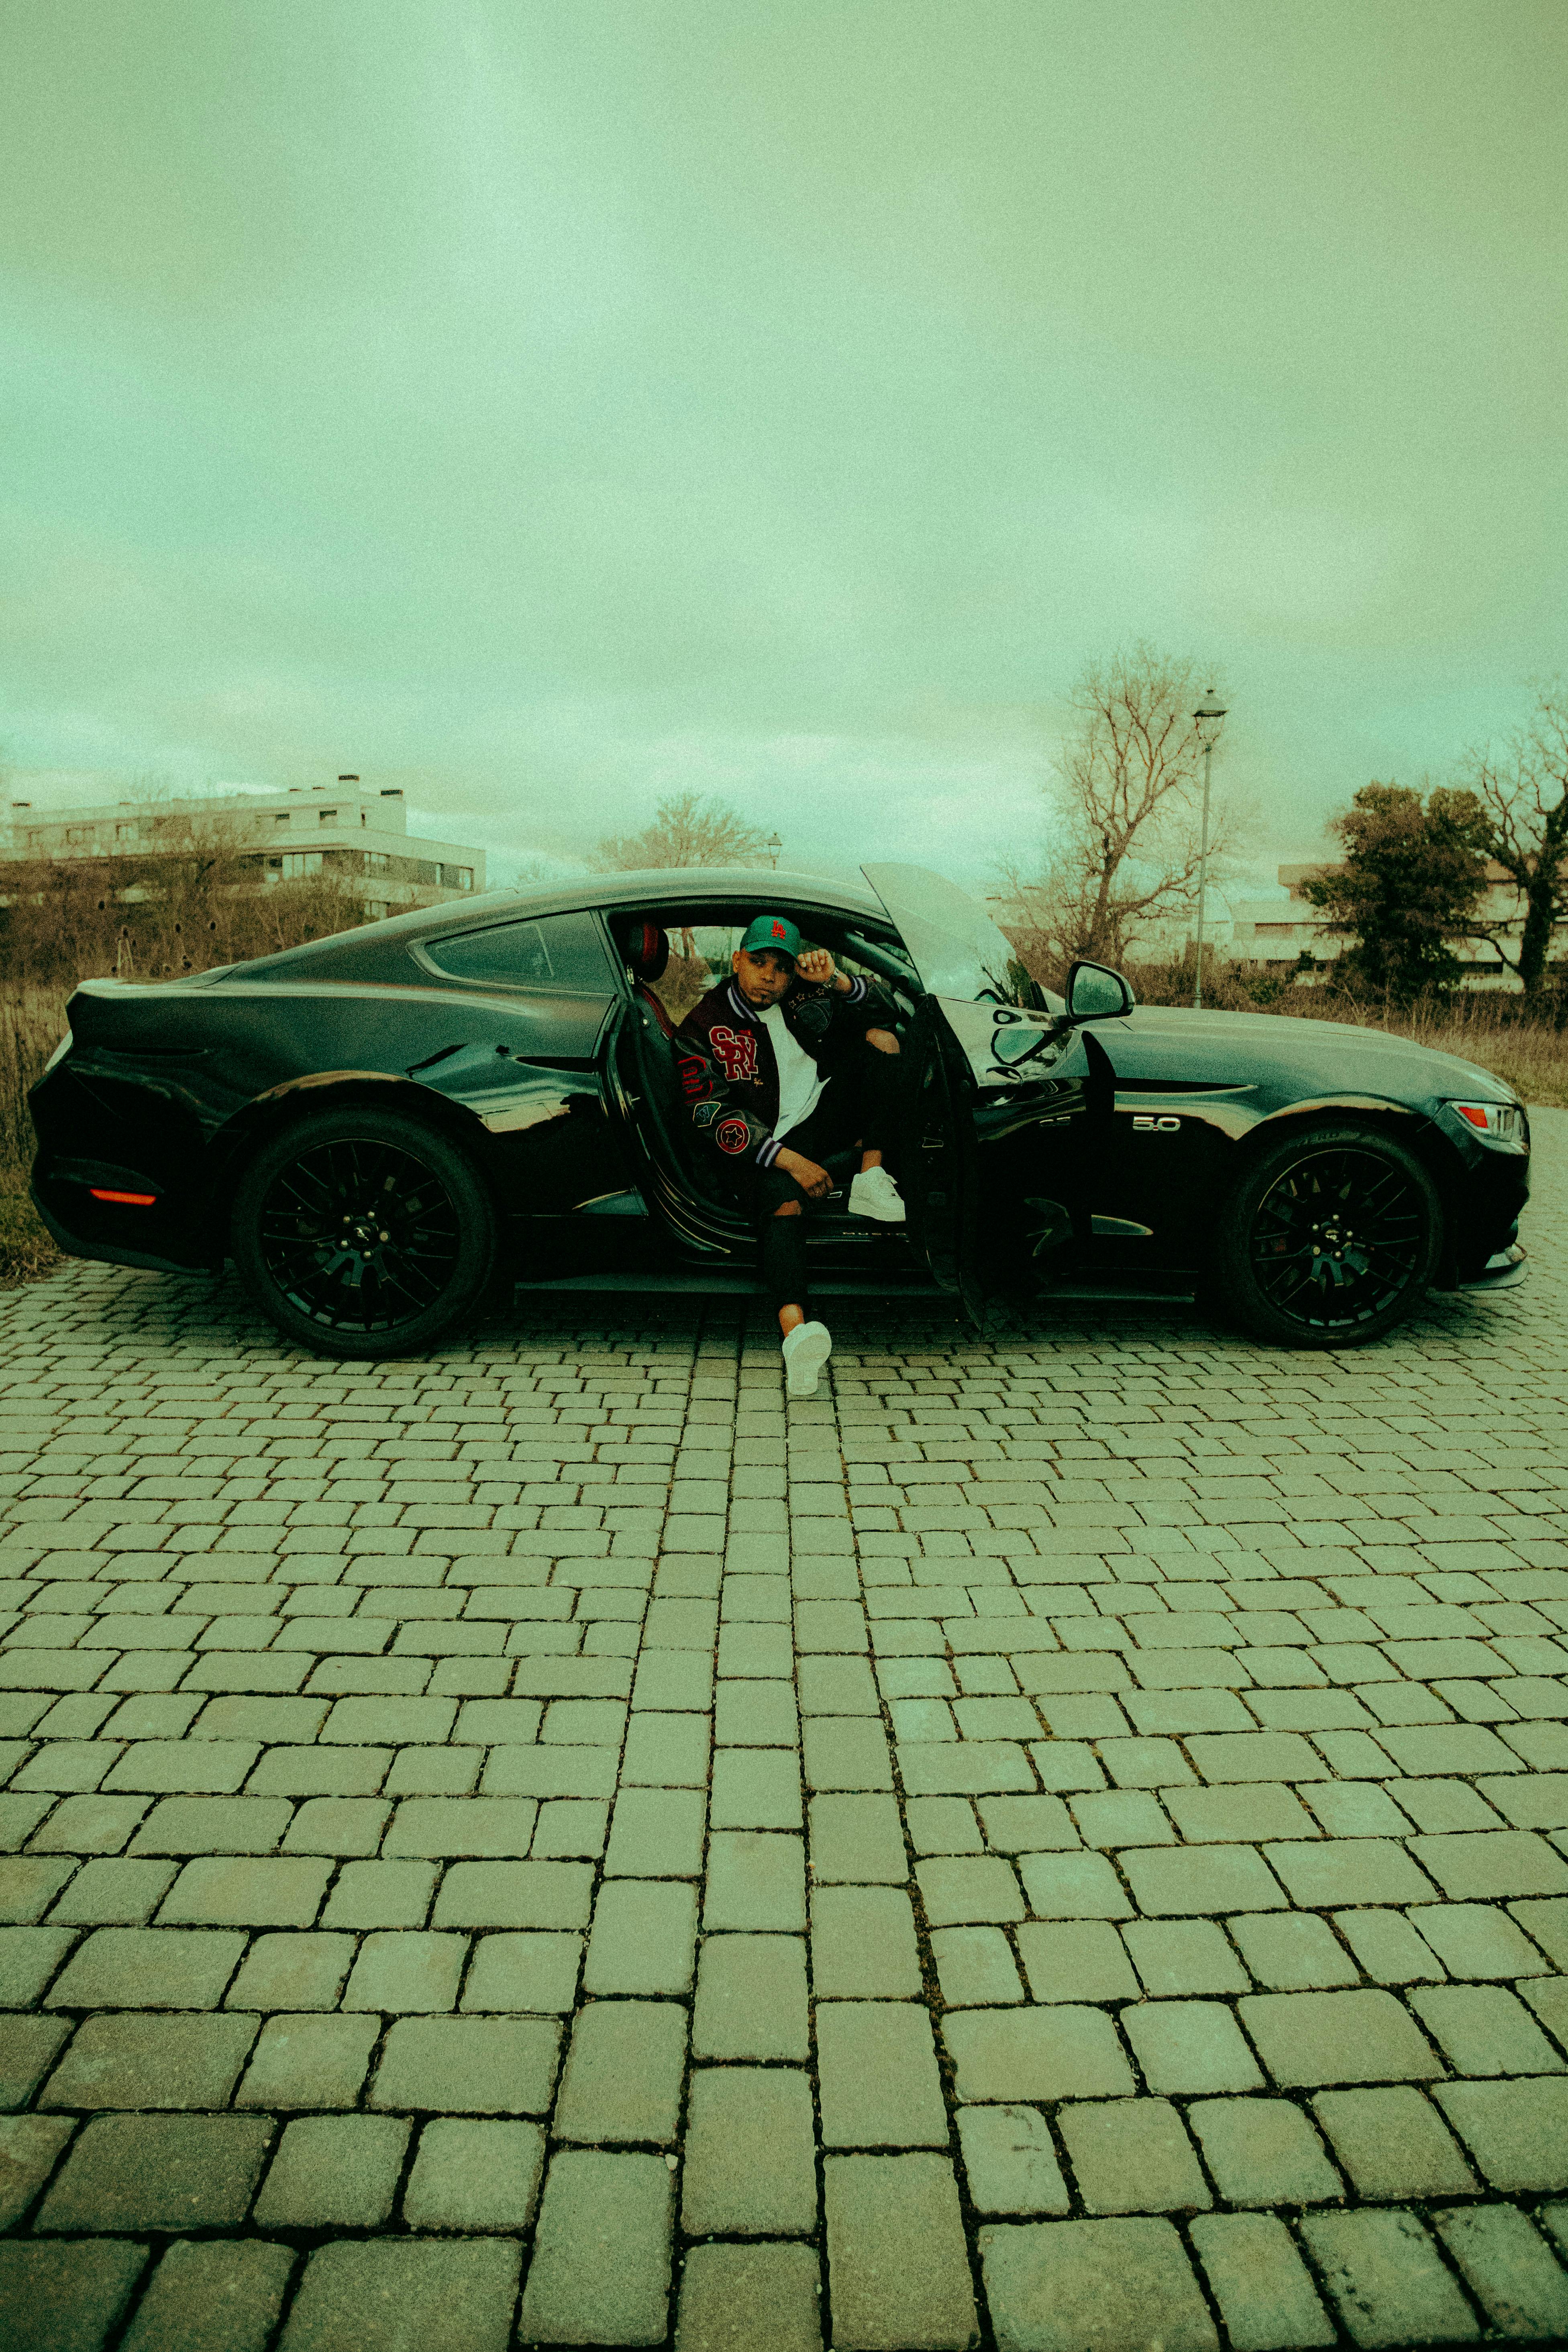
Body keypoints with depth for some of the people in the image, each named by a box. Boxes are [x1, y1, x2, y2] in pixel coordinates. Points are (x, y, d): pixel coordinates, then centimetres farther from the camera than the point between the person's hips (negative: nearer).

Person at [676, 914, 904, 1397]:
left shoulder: (805, 996, 5)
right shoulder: (702, 1029, -7)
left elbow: (882, 1011, 6)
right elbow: (715, 1119, -15)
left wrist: (837, 981, -16)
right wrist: (790, 1160, -25)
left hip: (823, 1118, 5)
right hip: (759, 1143, -5)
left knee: (881, 1040, -9)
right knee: (784, 1202, -37)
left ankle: (871, 1180, -16)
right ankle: (795, 1331, -61)